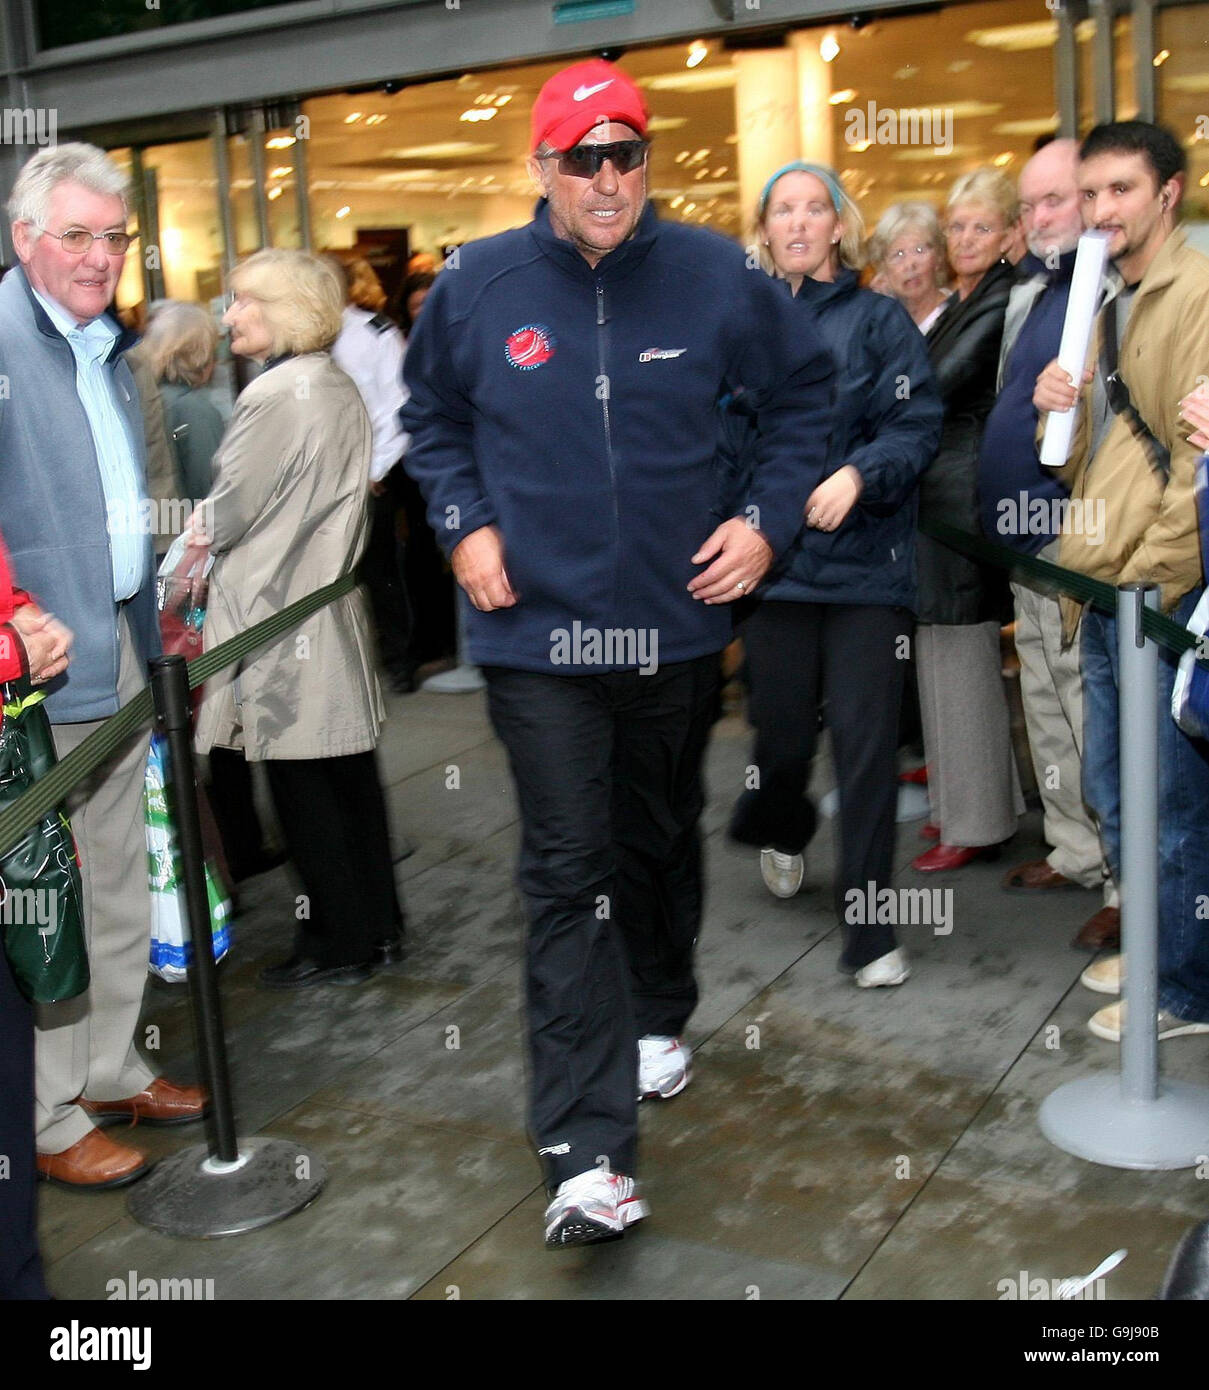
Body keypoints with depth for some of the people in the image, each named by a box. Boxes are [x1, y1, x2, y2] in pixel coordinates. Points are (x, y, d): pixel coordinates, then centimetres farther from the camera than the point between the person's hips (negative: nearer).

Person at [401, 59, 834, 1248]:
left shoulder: (714, 278, -4)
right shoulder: (477, 287, -3)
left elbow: (802, 393, 10)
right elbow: (431, 416, 13)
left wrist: (769, 520, 0)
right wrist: (462, 525, -1)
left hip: (675, 624, 2)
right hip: (537, 630, -2)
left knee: (661, 841, 20)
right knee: (567, 876, -7)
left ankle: (659, 1019, 47)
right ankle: (587, 1157, -5)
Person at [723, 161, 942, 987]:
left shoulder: (879, 320, 3)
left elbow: (919, 424, -4)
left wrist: (859, 474, -20)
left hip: (867, 562, -1)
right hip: (774, 558, 1)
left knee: (866, 741, -3)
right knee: (783, 732, 8)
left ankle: (870, 932, 8)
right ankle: (782, 832, 45)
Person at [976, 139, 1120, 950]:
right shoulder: (1032, 287, 17)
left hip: (1076, 536, -9)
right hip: (1027, 533, 10)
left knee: (1094, 708, -6)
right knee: (1048, 702, 16)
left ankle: (1132, 882, 4)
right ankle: (1076, 850, 29)